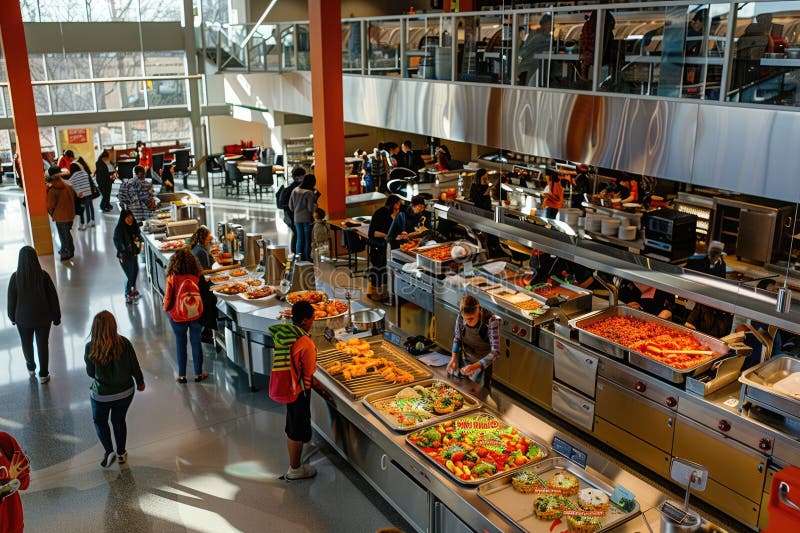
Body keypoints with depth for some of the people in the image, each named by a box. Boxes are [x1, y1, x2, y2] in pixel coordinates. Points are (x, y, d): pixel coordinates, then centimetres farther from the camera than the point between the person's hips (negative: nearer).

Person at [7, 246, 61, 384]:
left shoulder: (15, 277, -19)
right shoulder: (43, 275, -20)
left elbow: (11, 299, -7)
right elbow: (53, 297, -12)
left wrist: (12, 316, 11)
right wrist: (56, 316, 2)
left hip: (23, 318, 1)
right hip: (43, 317, -1)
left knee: (27, 343, 25)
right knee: (43, 345, 16)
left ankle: (31, 368, 49)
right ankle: (43, 375, 26)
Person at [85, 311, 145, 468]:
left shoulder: (90, 347, -21)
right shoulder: (124, 343, -18)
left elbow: (90, 372, -8)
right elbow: (135, 367, -8)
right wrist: (140, 382, 9)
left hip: (101, 394, -2)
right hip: (125, 392, 2)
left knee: (99, 421, 25)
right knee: (119, 421, 23)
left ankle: (109, 452, 17)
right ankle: (121, 454, 37)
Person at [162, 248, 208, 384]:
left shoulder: (172, 278, -17)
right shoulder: (196, 277, -13)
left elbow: (168, 298, -10)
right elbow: (203, 295, -4)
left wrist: (166, 308, 9)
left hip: (178, 316, -1)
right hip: (196, 315, 1)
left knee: (181, 344, 14)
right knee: (196, 343, 15)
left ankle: (182, 375, 24)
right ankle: (198, 374, 26)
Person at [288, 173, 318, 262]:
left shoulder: (294, 191, 1)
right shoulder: (309, 193, -16)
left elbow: (290, 206, 7)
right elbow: (311, 208, -17)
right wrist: (315, 205, 3)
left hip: (297, 218, 5)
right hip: (308, 219, -5)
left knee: (300, 239, 14)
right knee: (308, 239, 5)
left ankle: (299, 258, 18)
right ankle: (307, 258, 10)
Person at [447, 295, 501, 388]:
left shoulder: (490, 321, -29)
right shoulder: (461, 317, -17)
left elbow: (495, 351, -29)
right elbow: (457, 338, 1)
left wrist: (475, 366, -39)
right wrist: (453, 359, -11)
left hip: (482, 362, -3)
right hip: (464, 359, 3)